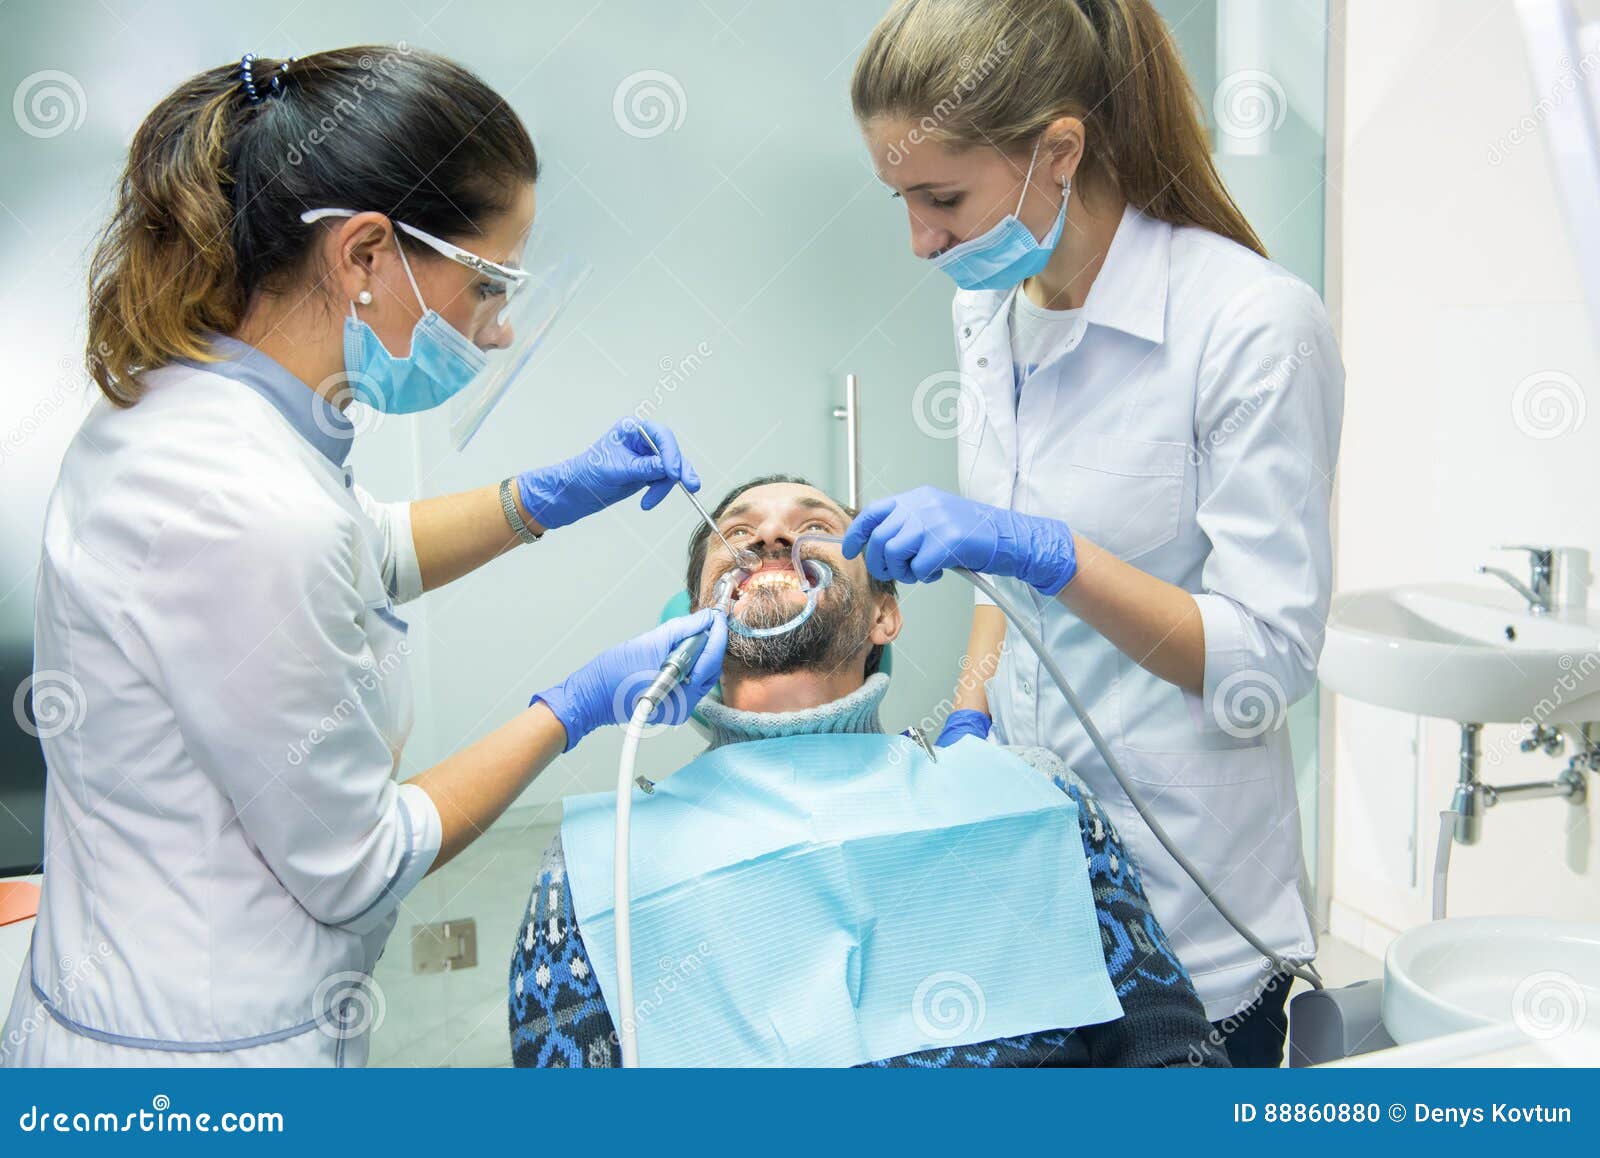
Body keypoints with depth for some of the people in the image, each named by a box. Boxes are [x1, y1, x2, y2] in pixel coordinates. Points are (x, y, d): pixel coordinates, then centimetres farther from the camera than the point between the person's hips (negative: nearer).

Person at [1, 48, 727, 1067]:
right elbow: (352, 867, -20)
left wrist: (548, 497, 9)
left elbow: (359, 553, 18)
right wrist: (581, 706, -11)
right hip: (201, 1054, -9)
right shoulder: (248, 513, -31)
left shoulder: (176, 397, -3)